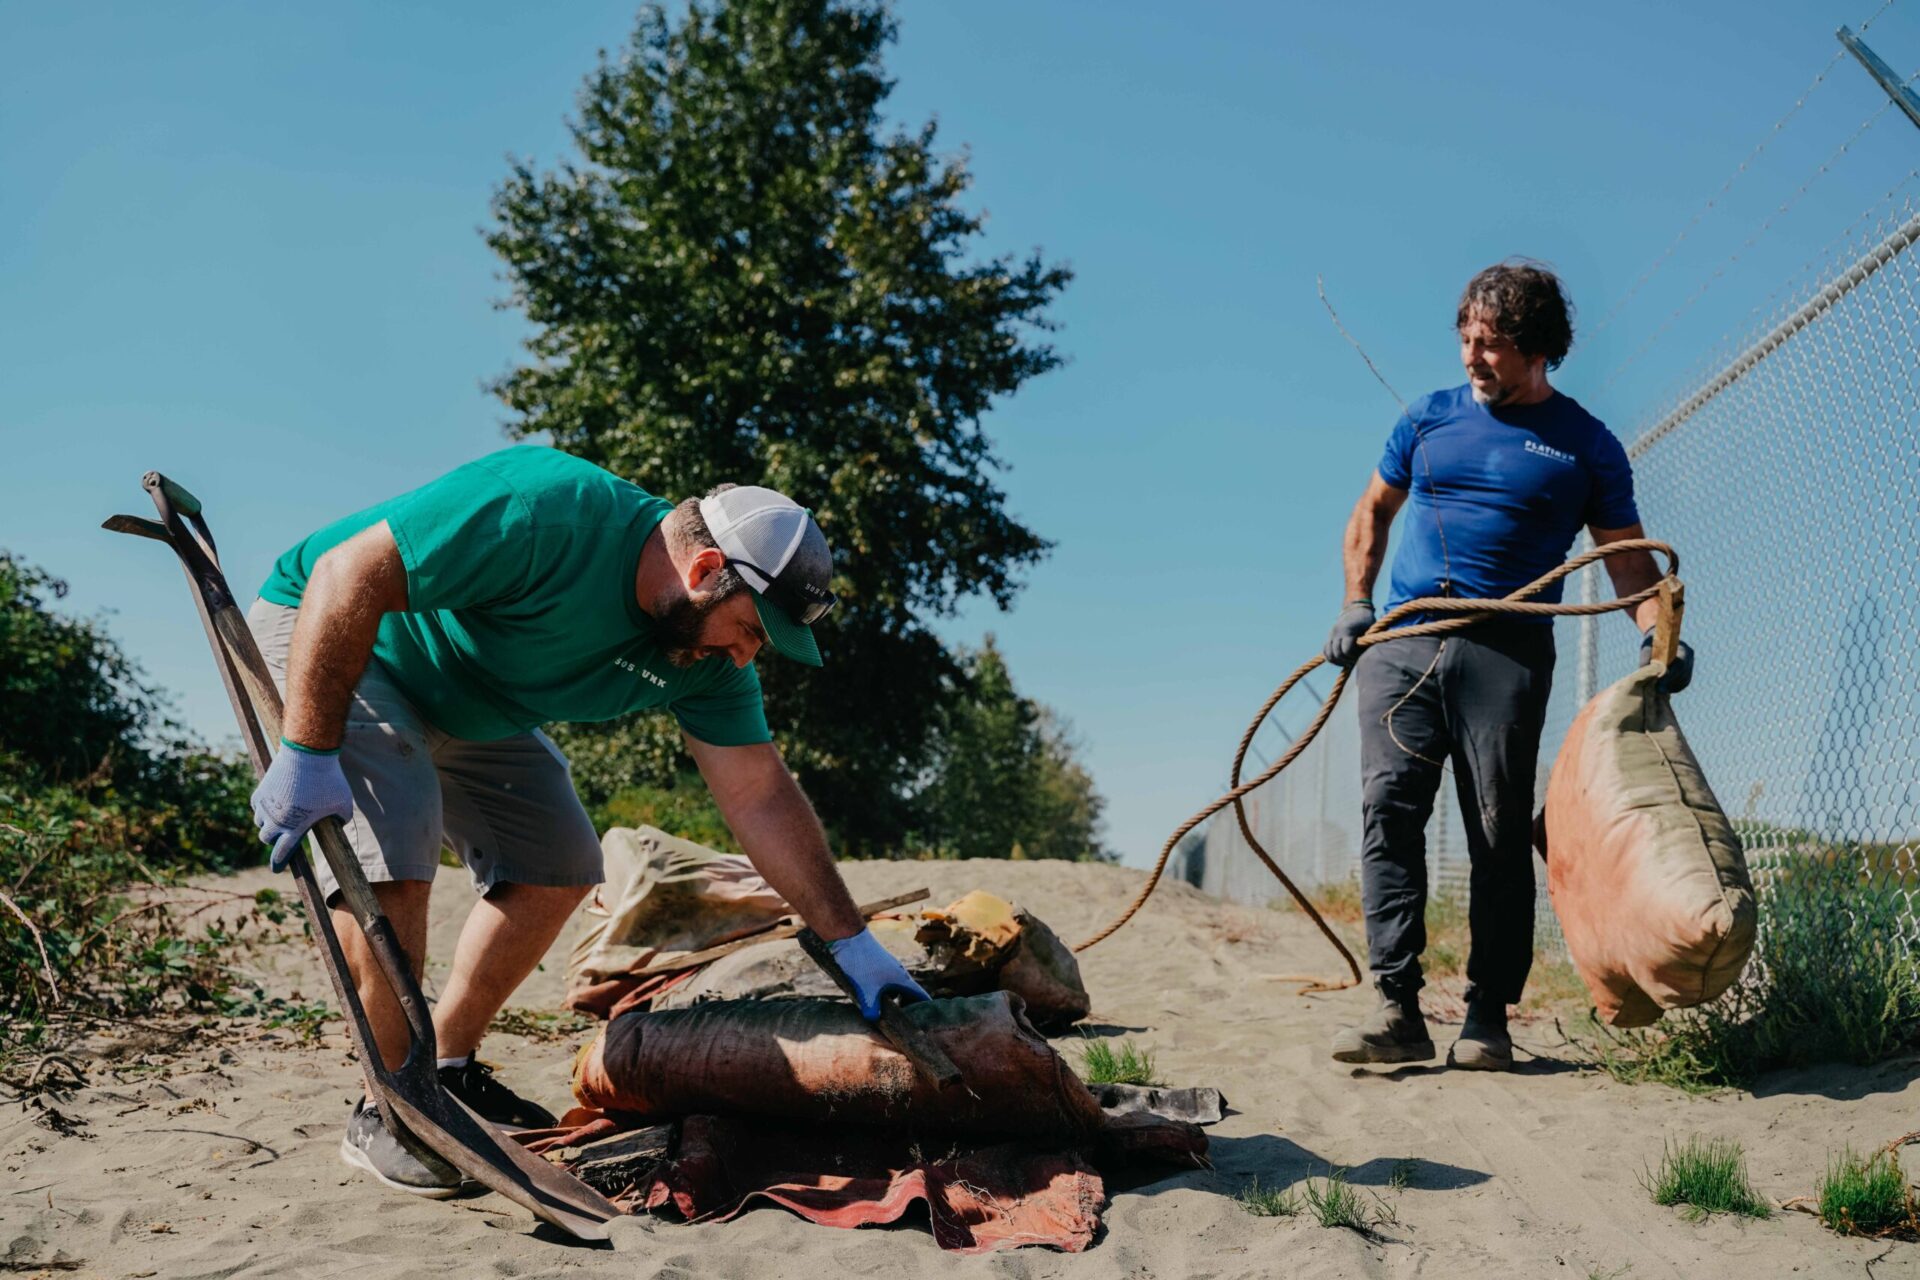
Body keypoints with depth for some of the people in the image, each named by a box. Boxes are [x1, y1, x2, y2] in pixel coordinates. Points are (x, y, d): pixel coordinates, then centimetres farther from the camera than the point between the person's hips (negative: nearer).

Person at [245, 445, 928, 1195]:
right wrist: (307, 755, -37)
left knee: (557, 867, 4)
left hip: (464, 704, 8)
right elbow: (348, 572, -35)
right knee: (389, 866, -24)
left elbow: (760, 796, -9)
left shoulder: (704, 655, -12)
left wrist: (852, 943, -11)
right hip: (322, 633, -8)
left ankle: (448, 1073, 18)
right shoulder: (543, 514, -36)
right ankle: (386, 1111, -6)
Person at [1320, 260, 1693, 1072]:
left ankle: (1487, 1017, 6)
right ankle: (1396, 1010, -10)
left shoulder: (1585, 445, 7)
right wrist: (1357, 605, 9)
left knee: (1500, 835, -2)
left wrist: (1658, 635, -12)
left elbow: (1628, 558, 6)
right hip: (1400, 639, 2)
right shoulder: (1429, 419, 14)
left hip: (1506, 650, -2)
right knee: (1388, 808, -10)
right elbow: (1372, 514, 23)